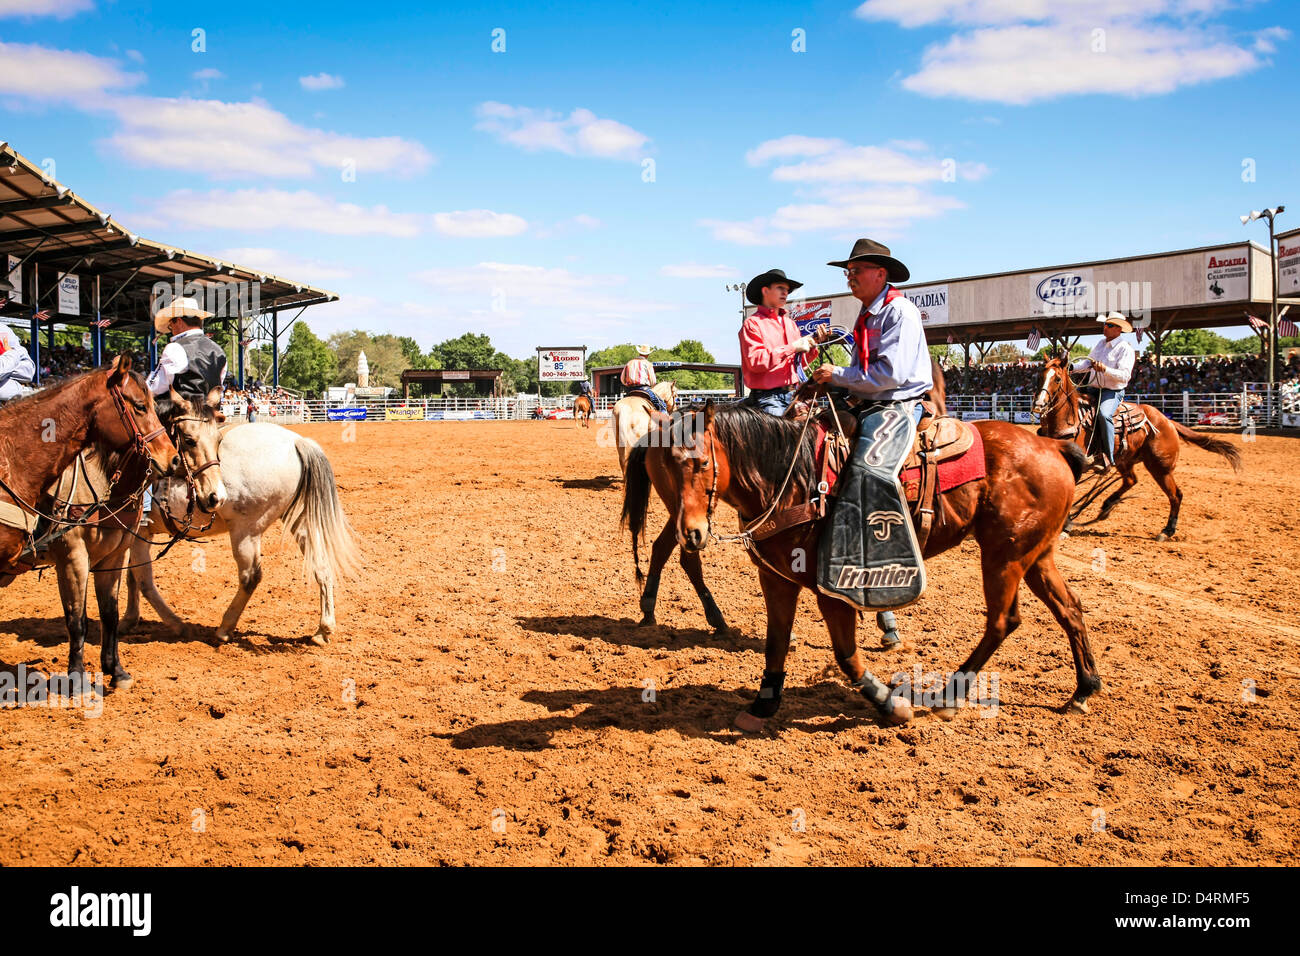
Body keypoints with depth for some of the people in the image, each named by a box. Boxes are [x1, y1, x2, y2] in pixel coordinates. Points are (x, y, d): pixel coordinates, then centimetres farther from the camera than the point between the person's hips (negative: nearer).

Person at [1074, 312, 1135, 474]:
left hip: (1113, 392, -8)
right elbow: (1087, 363, 20)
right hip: (1093, 388, 8)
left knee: (1104, 414, -34)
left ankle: (1107, 458, -28)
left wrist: (1105, 369, -32)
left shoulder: (1125, 349, -8)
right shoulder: (1100, 344, 16)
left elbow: (1125, 375, -18)